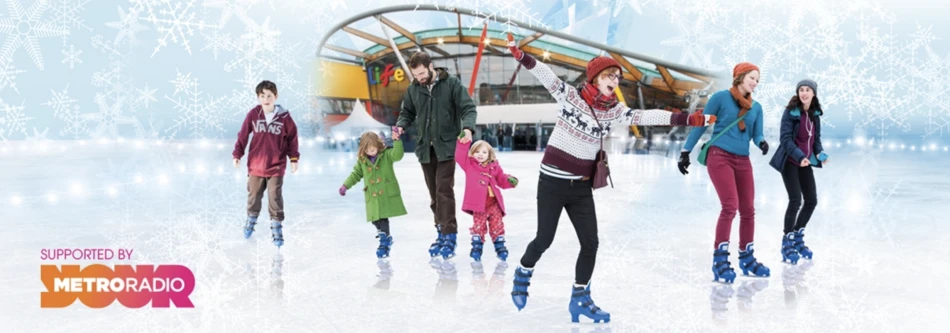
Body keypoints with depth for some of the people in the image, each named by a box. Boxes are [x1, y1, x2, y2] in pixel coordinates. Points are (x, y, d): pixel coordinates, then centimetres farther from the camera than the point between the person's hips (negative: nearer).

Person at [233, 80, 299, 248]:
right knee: (253, 196, 17)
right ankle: (251, 219, 40)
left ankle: (276, 228, 12)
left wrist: (294, 159, -1)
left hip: (276, 167, -2)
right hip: (255, 165, 2)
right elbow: (243, 135, 1)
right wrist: (237, 154, 1)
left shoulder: (284, 117, -9)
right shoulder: (253, 114, -6)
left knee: (275, 199, -1)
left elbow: (292, 138, 0)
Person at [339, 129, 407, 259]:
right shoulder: (362, 160, 6)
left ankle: (384, 243, 5)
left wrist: (397, 141, -34)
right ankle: (386, 237, 25)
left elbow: (397, 155, -21)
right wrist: (345, 185, 8)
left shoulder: (386, 154, -3)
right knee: (376, 220, 3)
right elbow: (356, 174, 15)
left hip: (387, 194, -4)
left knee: (383, 219, -7)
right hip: (372, 196, 4)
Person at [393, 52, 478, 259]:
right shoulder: (413, 89, 4)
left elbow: (468, 108, -10)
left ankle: (449, 236, -5)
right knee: (434, 193, 9)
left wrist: (467, 127, -28)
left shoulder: (452, 84, -8)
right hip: (425, 148, 4)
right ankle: (441, 231, 20)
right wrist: (400, 126, -7)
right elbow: (407, 112, 14)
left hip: (447, 146, -4)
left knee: (444, 190, -11)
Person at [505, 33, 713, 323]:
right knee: (544, 239, 3)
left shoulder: (613, 110, 2)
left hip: (581, 187, 5)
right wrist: (520, 55, -39)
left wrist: (689, 119, -10)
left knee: (590, 242, 2)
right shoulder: (569, 96, -9)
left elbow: (646, 117, -3)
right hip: (552, 182, -4)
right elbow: (544, 73, -22)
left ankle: (580, 298, 19)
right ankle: (523, 274, 34)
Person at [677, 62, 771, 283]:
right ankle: (720, 259, -11)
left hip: (743, 161, 6)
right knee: (730, 206, -18)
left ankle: (746, 258, 22)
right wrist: (685, 151, -4)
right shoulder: (721, 97, -3)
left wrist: (762, 143, -15)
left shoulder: (756, 107, 13)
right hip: (719, 157, -6)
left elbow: (756, 134, 9)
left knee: (748, 210, 8)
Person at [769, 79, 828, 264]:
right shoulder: (790, 112, -14)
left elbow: (816, 137, 12)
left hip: (805, 162, 7)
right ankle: (787, 243, -1)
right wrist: (799, 156, -30)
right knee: (795, 200, -14)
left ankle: (797, 238, 26)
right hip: (789, 161, -7)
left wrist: (819, 152, -7)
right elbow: (786, 138, -19)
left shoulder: (815, 113, 4)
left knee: (812, 200, 8)